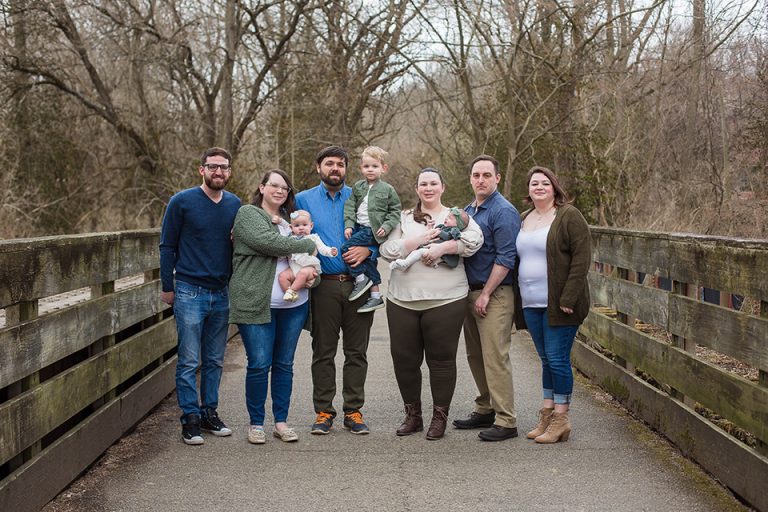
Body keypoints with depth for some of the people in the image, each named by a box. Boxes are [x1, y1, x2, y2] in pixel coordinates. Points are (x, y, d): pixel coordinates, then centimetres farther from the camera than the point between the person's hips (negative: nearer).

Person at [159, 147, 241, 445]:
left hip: (222, 294, 4)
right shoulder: (182, 202, -5)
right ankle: (191, 420, 7)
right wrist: (167, 287, -1)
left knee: (215, 361, 11)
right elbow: (167, 246, 0)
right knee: (189, 361, -1)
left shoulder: (235, 205, 7)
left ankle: (210, 413, 22)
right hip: (189, 293, -4)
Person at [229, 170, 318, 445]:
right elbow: (270, 243, -18)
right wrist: (309, 245, -9)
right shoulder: (248, 214, -1)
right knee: (259, 364, -4)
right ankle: (256, 423, 10)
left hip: (293, 305, 6)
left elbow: (309, 255, 24)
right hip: (256, 303, -6)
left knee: (284, 364, 10)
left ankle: (281, 421, 19)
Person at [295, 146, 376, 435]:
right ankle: (324, 412, 13)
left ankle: (353, 411, 14)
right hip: (324, 285, -1)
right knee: (323, 352, 4)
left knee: (357, 351, 5)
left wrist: (367, 249, -10)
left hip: (358, 283, 1)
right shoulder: (304, 200, 8)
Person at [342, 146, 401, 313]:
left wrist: (386, 227, -10)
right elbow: (350, 207, 7)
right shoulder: (358, 187, 10)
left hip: (373, 230, -5)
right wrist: (348, 225, -4)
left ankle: (361, 279, -3)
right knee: (369, 260, 6)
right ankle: (376, 296, 12)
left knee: (346, 248, -19)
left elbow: (395, 211, 2)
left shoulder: (387, 189, 0)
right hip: (358, 227, 5)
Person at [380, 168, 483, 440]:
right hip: (402, 300, 3)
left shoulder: (455, 216, 7)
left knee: (441, 359, 2)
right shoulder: (404, 219, 14)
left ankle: (440, 417, 16)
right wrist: (420, 240, -8)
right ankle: (412, 415, 23)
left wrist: (441, 247, -16)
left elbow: (474, 239, -11)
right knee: (404, 359, 6)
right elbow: (387, 250, 1)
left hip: (445, 301, -3)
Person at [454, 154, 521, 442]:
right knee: (475, 356, 13)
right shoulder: (467, 211, 17)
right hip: (470, 292, 9)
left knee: (495, 357, -9)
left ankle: (506, 421, -4)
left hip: (494, 294, -9)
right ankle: (485, 410, 25)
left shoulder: (504, 212, -11)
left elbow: (505, 258, -17)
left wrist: (485, 294, -17)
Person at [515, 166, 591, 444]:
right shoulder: (524, 219, 15)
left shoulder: (569, 216, -6)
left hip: (558, 305, -6)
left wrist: (568, 298, -17)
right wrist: (520, 300, 10)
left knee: (557, 358, -4)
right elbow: (518, 258, 22)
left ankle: (560, 419, 6)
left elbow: (582, 257, -12)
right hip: (531, 304, 6)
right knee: (546, 359, 13)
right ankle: (547, 416, 20)